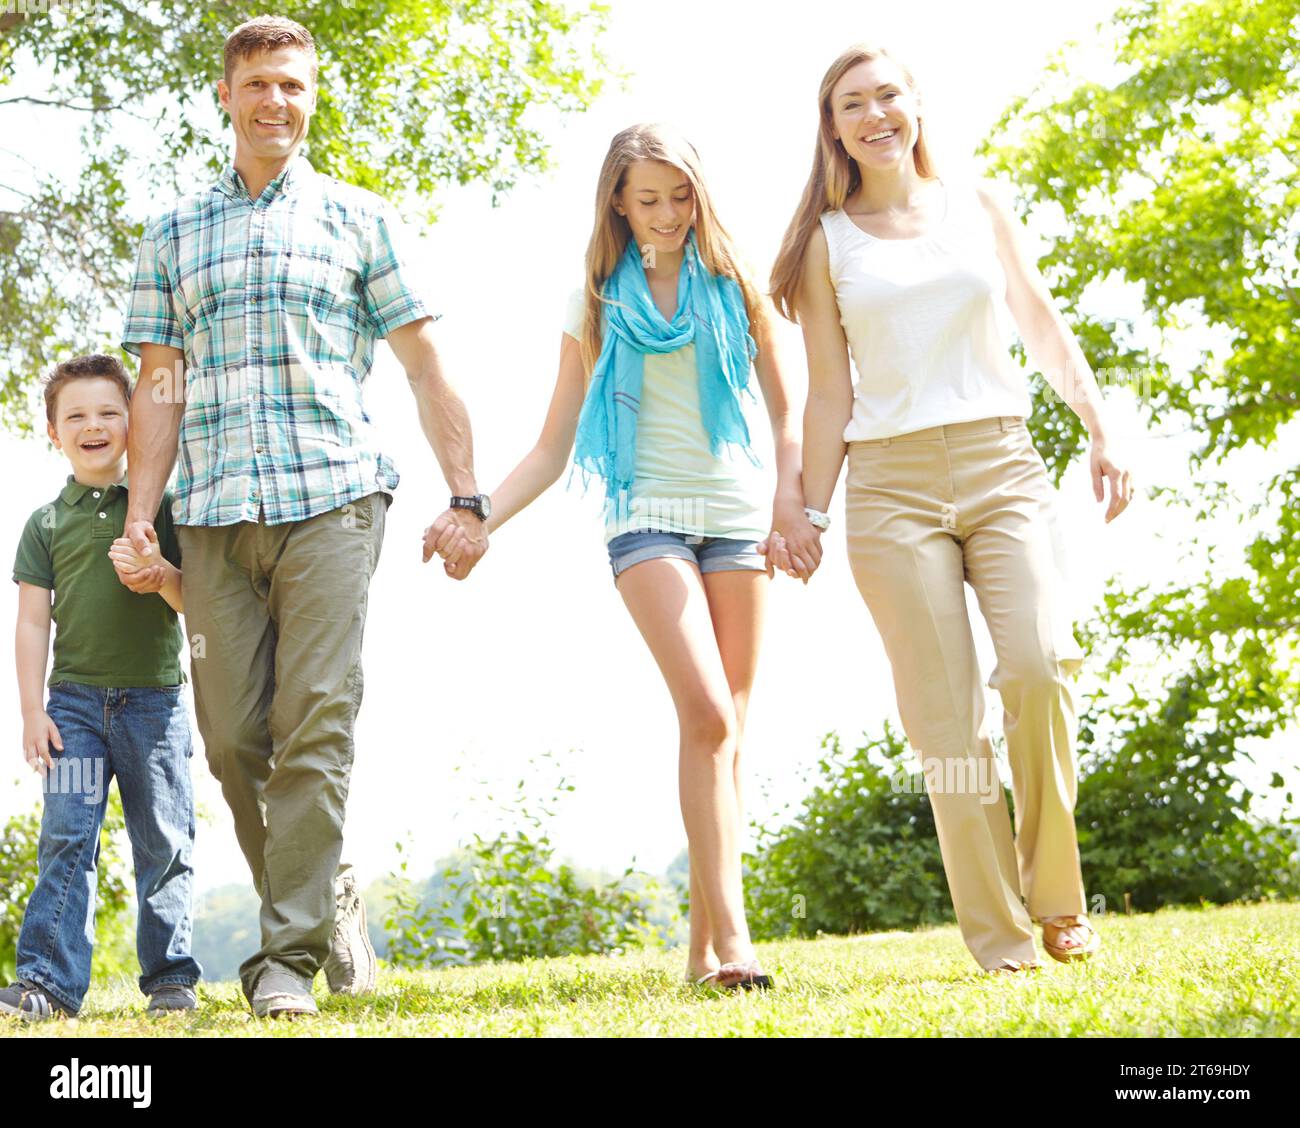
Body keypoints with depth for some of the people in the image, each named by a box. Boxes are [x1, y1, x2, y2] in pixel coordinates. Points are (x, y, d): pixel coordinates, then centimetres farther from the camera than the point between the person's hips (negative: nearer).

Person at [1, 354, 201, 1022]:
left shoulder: (160, 507, 6)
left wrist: (159, 572, -17)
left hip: (155, 697, 0)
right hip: (76, 698, 0)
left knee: (164, 841, 2)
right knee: (66, 839, -6)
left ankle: (171, 976, 9)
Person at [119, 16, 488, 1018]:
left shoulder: (359, 218, 13)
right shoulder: (173, 237, 18)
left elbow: (426, 367, 10)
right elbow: (160, 387, 14)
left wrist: (466, 496, 3)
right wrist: (139, 514, 3)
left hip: (333, 495, -3)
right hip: (216, 512, 3)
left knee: (315, 720, -12)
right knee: (233, 736, 0)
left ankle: (288, 955, -10)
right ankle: (329, 900, 20)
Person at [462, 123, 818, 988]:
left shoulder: (734, 284, 11)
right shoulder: (596, 305, 10)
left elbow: (785, 412, 13)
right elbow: (554, 446, 10)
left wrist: (793, 503, -3)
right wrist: (479, 516, -4)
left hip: (736, 511, 2)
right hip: (648, 516, -2)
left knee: (726, 729, -2)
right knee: (706, 715, -19)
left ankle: (705, 945, 3)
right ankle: (732, 932, -22)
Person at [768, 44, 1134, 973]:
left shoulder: (976, 206, 15)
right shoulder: (828, 241, 11)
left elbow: (1043, 324, 17)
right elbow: (829, 392, 10)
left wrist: (1101, 433, 9)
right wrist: (810, 513, 5)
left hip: (1002, 466, 1)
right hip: (892, 484, -1)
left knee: (1040, 665, -20)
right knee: (947, 714, -6)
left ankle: (1058, 899, -3)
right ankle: (1000, 939, -2)